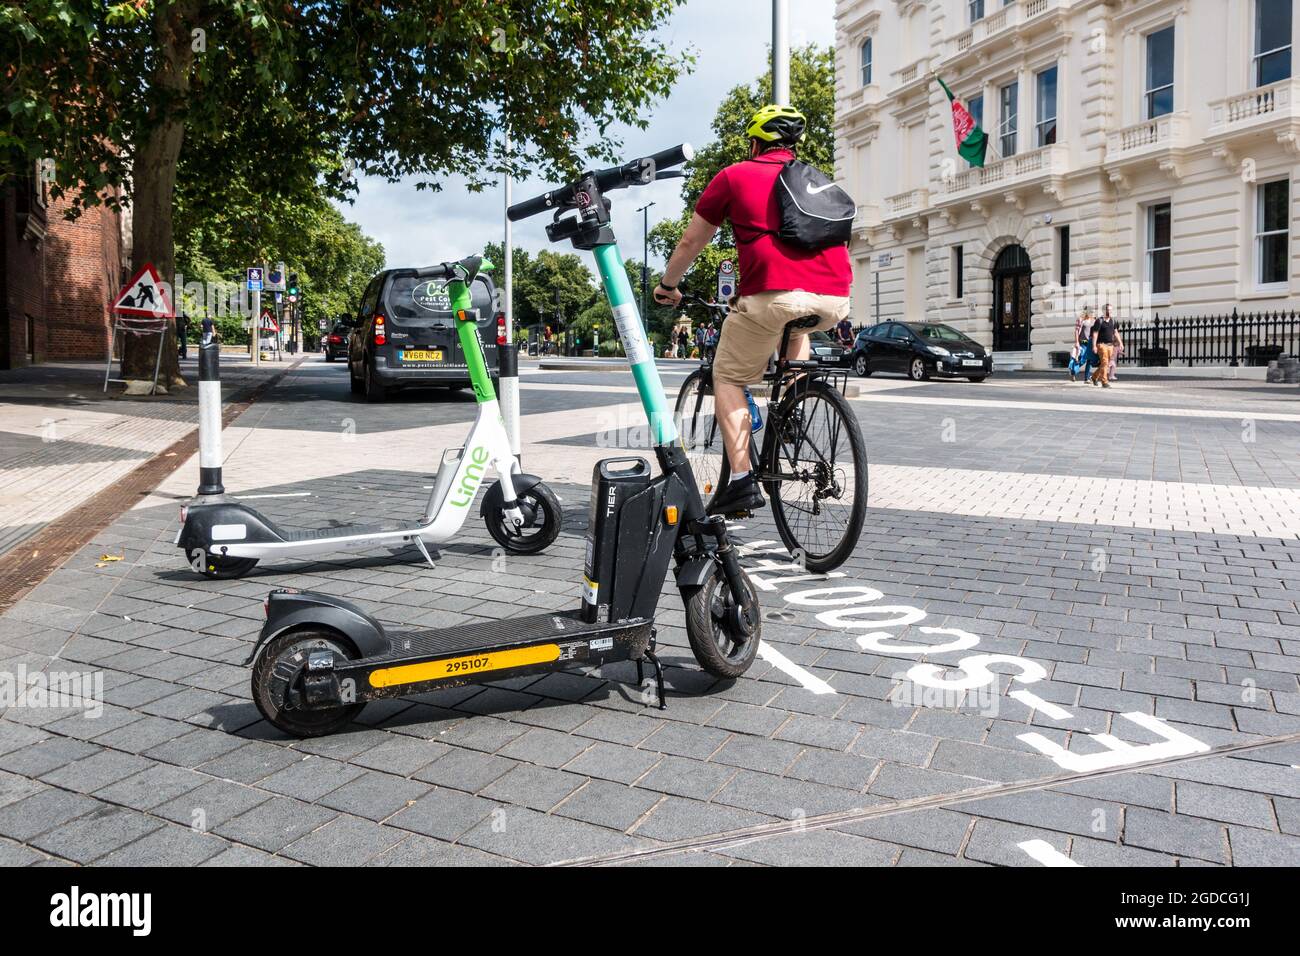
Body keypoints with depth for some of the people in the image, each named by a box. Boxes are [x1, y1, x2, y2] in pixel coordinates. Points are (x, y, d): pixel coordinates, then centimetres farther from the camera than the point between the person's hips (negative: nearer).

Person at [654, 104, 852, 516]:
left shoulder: (735, 176, 15)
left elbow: (690, 243, 21)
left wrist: (667, 286, 36)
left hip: (776, 294, -5)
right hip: (835, 301, 5)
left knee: (728, 378, 13)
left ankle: (742, 480, 1)